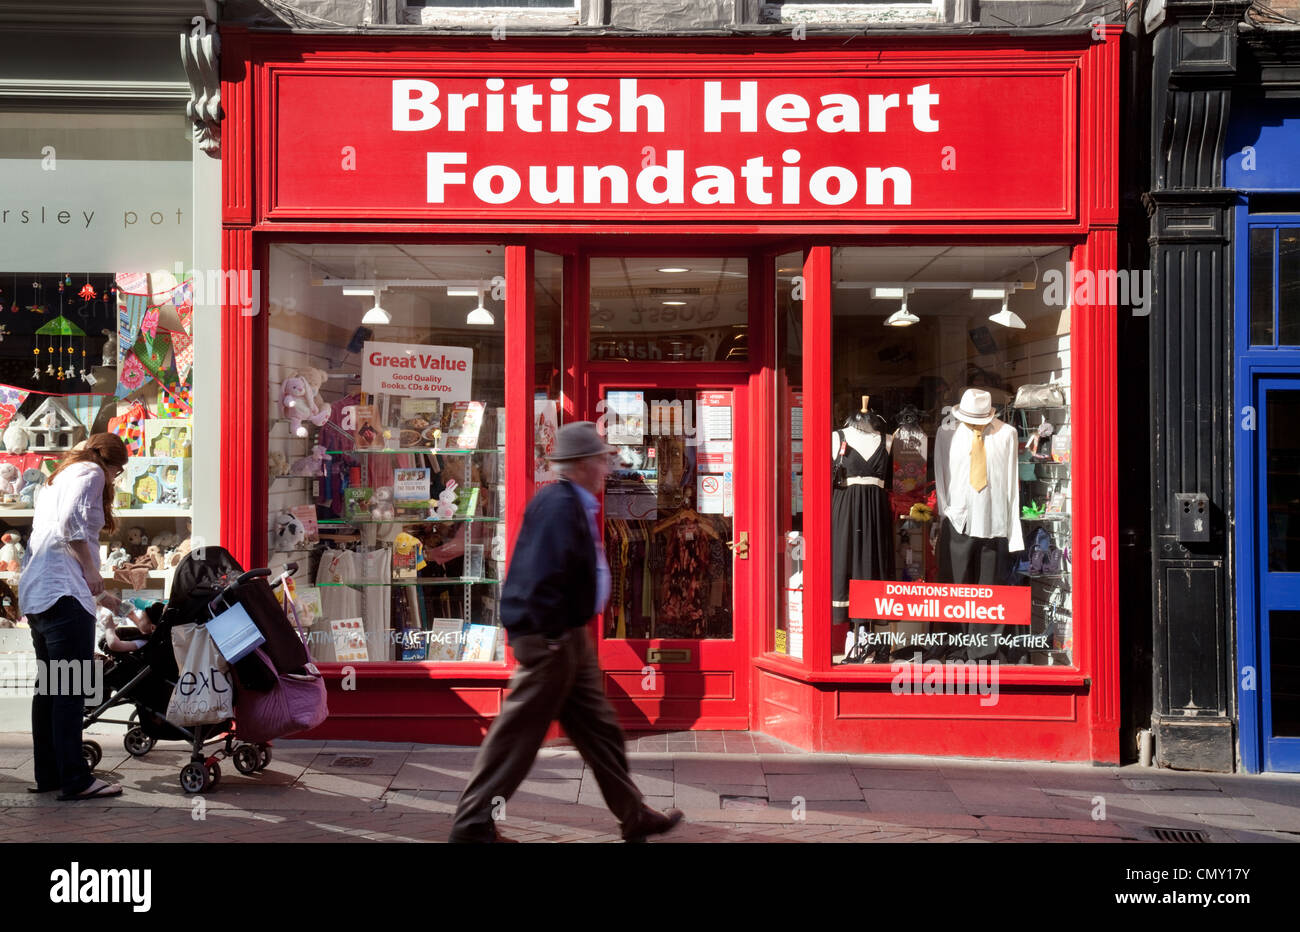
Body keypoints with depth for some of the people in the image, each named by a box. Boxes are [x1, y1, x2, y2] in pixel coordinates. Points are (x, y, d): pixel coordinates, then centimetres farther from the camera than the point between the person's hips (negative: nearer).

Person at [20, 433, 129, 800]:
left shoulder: (57, 478, 27)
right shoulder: (91, 472, 0)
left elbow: (39, 536, 22)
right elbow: (71, 520, -18)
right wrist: (91, 568, -11)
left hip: (35, 592, 10)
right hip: (64, 591, -10)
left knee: (50, 686, 13)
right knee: (71, 688, -11)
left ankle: (47, 774, 17)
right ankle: (75, 780, -13)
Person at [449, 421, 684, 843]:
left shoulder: (574, 504, 11)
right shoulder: (558, 505, -20)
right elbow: (544, 577, -27)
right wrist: (550, 634, -22)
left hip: (568, 635, 10)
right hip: (550, 637, -10)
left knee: (598, 726, 17)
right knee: (518, 733, 0)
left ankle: (635, 816, 28)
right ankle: (472, 824, 11)